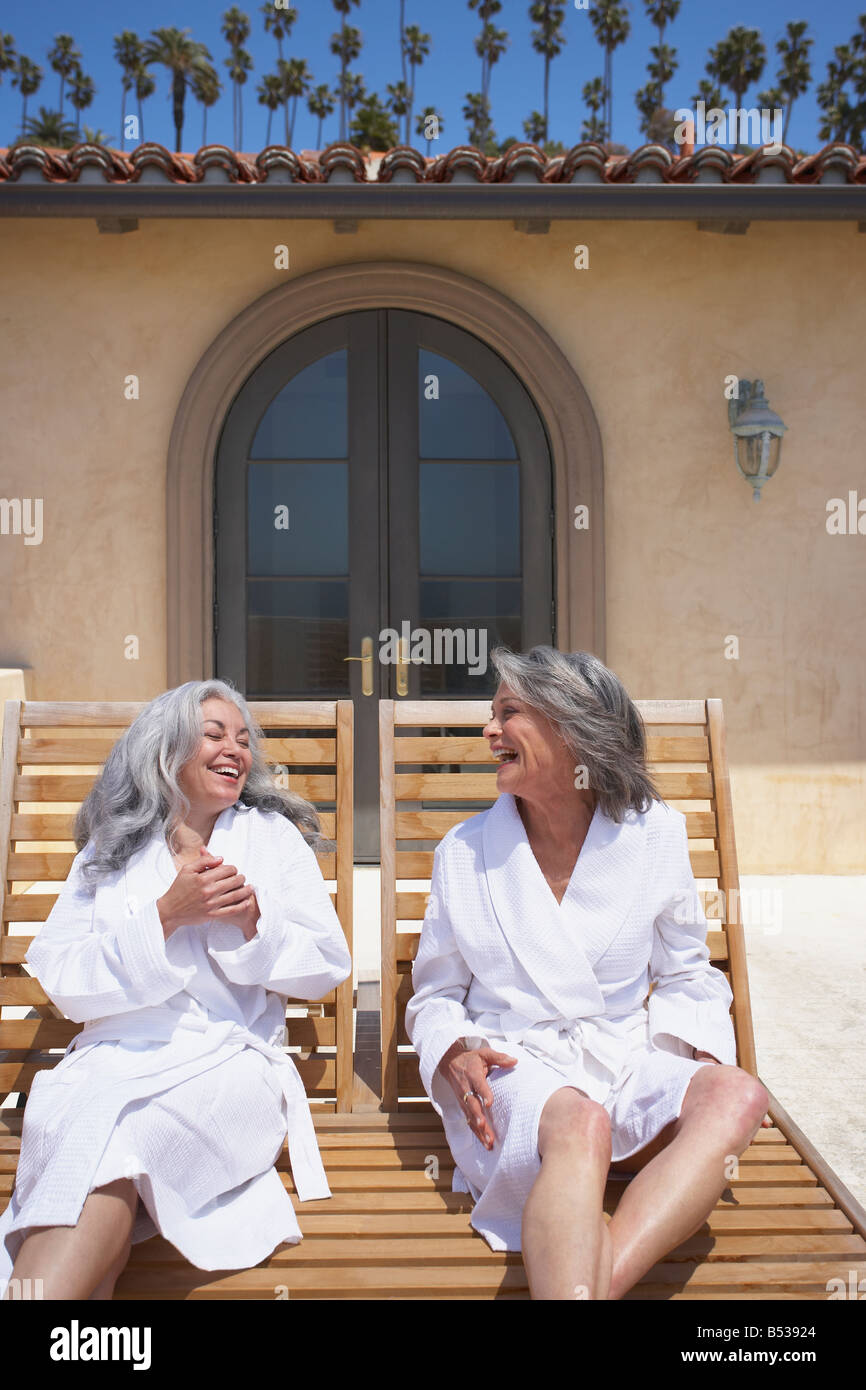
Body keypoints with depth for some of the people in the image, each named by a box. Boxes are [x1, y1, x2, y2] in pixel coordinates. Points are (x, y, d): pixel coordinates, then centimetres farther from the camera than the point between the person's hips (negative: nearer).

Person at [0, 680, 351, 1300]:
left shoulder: (273, 835, 14)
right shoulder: (109, 848, 16)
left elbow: (326, 968, 10)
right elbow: (63, 980, 4)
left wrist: (254, 920, -9)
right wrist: (165, 917, -9)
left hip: (230, 1059, -1)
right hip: (113, 1057, 1)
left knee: (114, 1131, -32)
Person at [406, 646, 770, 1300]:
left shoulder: (657, 834, 3)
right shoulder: (463, 852, 3)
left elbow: (684, 976, 14)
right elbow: (435, 994, 11)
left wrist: (706, 1051, -5)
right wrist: (455, 1053, -11)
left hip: (627, 1061, 2)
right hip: (513, 1069, -2)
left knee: (738, 1094, -31)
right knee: (580, 1124, -38)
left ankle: (594, 1280, -41)